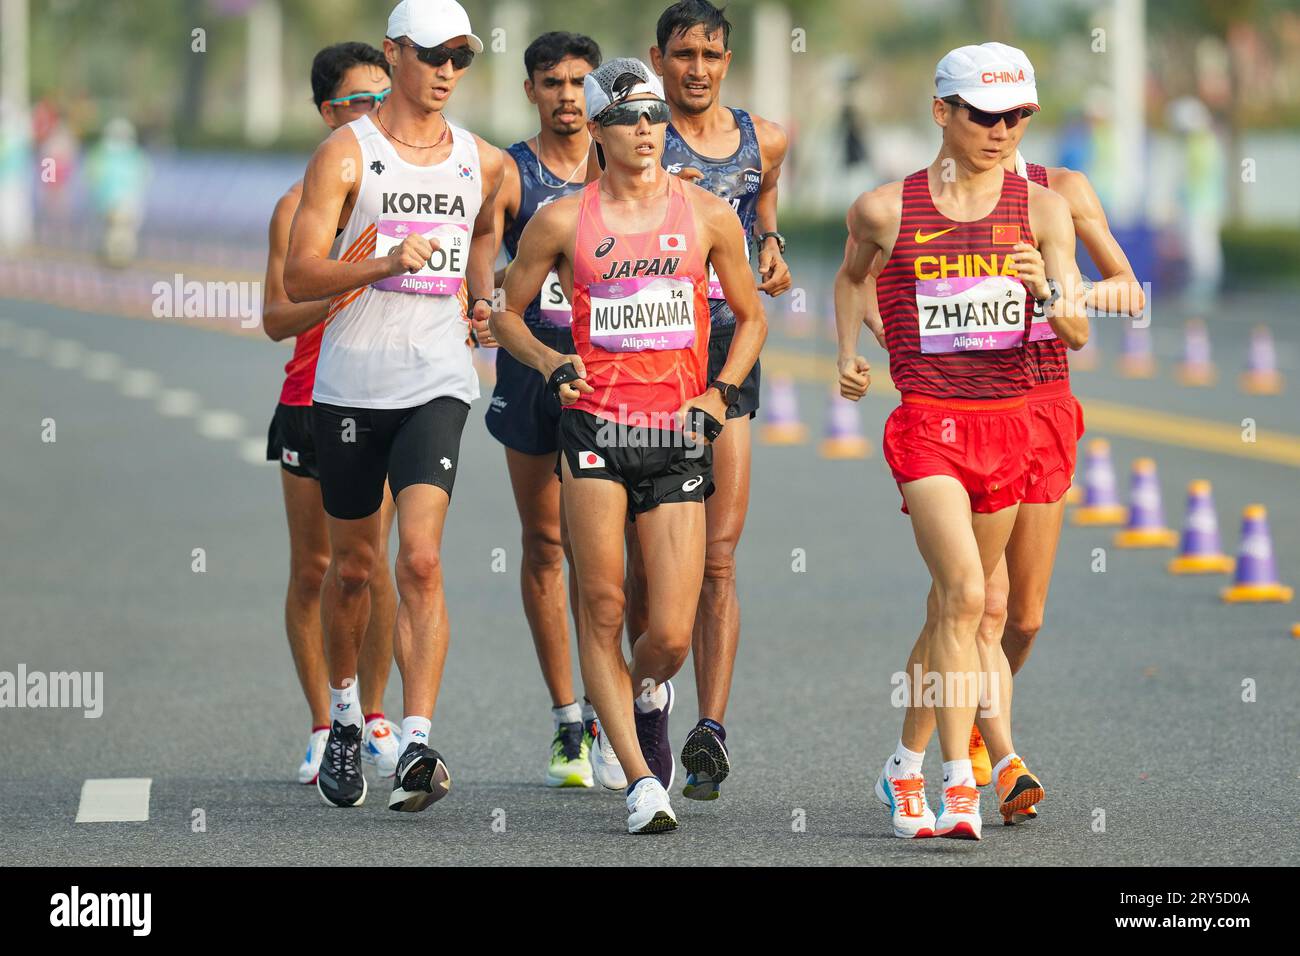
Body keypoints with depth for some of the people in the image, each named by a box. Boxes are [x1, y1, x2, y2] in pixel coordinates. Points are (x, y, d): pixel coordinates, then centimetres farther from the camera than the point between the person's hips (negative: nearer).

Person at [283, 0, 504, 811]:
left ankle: (418, 744, -21)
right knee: (352, 567, 10)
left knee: (421, 560, -15)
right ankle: (344, 715, 35)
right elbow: (299, 278, -11)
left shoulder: (482, 161, 8)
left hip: (437, 383, 1)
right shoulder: (346, 154, -4)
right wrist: (387, 263, -24)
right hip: (351, 380, -1)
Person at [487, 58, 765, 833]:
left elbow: (751, 317, 17)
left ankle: (644, 695, 30)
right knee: (602, 613, -8)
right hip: (595, 427, 0)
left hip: (680, 437, 0)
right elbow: (506, 315, 14)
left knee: (672, 636, -5)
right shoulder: (563, 222, 4)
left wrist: (720, 393, 2)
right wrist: (550, 362, -5)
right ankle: (642, 781, -1)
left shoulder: (707, 215, 7)